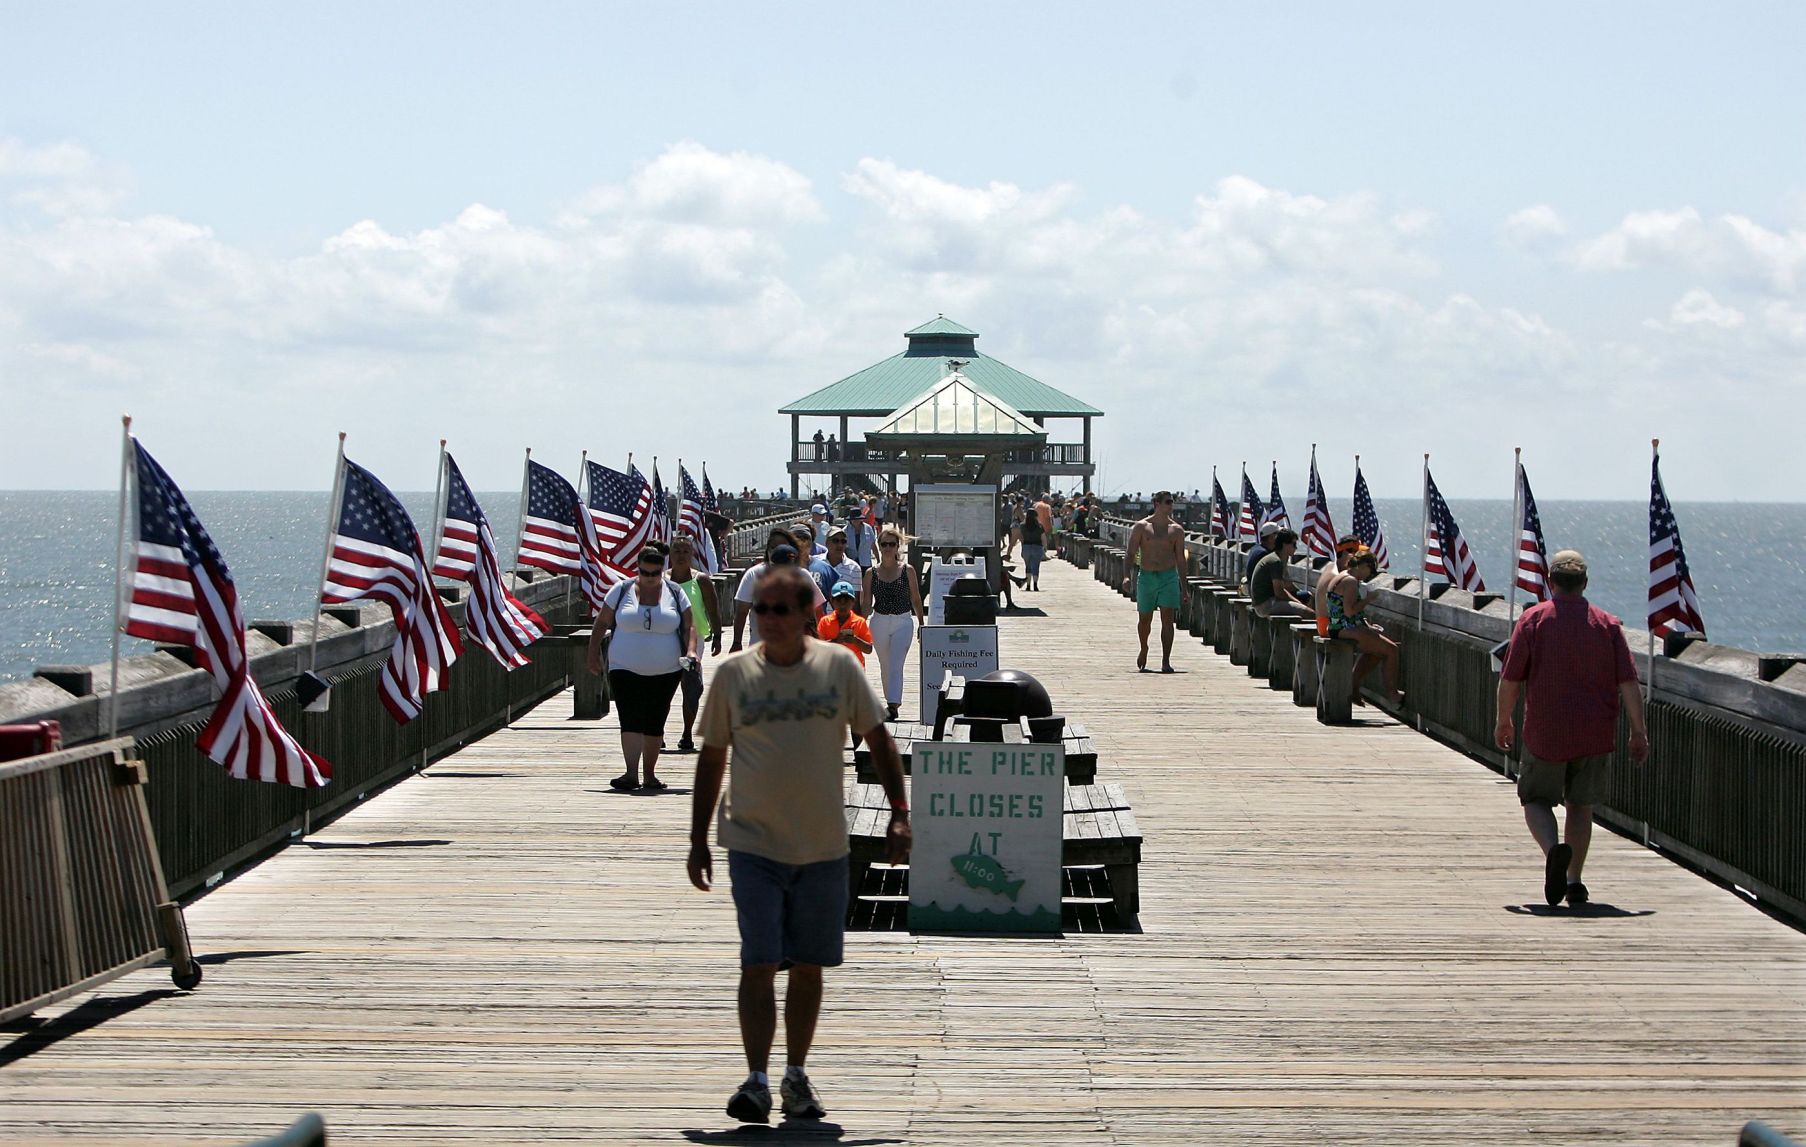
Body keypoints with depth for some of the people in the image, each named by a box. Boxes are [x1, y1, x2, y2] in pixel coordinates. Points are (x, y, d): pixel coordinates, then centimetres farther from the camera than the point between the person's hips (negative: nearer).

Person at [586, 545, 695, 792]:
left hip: (665, 672, 1)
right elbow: (602, 623, 9)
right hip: (625, 670, -1)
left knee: (654, 724, 7)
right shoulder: (621, 591, 3)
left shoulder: (675, 594, 5)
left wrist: (691, 651, -11)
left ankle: (649, 775, 16)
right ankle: (631, 774, -23)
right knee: (631, 720, -15)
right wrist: (593, 652, 3)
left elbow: (689, 627, 5)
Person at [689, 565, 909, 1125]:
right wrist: (698, 840, 7)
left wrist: (899, 813, -1)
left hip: (824, 846, 1)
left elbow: (877, 738, 7)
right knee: (759, 963, -10)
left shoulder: (839, 665, 0)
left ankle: (797, 1078, 22)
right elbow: (712, 757, 7)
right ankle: (757, 1081, -9)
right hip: (753, 844, -1)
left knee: (808, 966, 9)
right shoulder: (733, 673, 0)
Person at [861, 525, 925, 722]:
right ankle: (891, 702, 27)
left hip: (903, 622, -2)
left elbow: (916, 600, 6)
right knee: (885, 666, 12)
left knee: (896, 665, -15)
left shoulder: (907, 571, -1)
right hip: (879, 622, 3)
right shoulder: (871, 573, 2)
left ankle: (893, 705, -21)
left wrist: (921, 625, 9)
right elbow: (866, 604, 6)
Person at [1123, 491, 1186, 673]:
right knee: (1145, 619, 10)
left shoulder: (1176, 530, 7)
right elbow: (1131, 553, -1)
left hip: (1169, 577, 0)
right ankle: (1144, 649, 38)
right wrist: (1127, 576, -15)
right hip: (1147, 577, 0)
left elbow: (1180, 558, 11)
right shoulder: (1141, 527, 2)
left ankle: (1166, 661, -11)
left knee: (1167, 619, -10)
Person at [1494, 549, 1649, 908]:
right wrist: (1639, 733, 3)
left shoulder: (1533, 619, -4)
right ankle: (1574, 882, 13)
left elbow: (1510, 680, -5)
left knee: (1536, 800, 10)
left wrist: (1504, 722, 9)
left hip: (1545, 733, -2)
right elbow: (1628, 683, -3)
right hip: (1596, 736, 2)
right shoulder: (1608, 624, 1)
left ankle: (1553, 849, -19)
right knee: (1580, 805, 16)